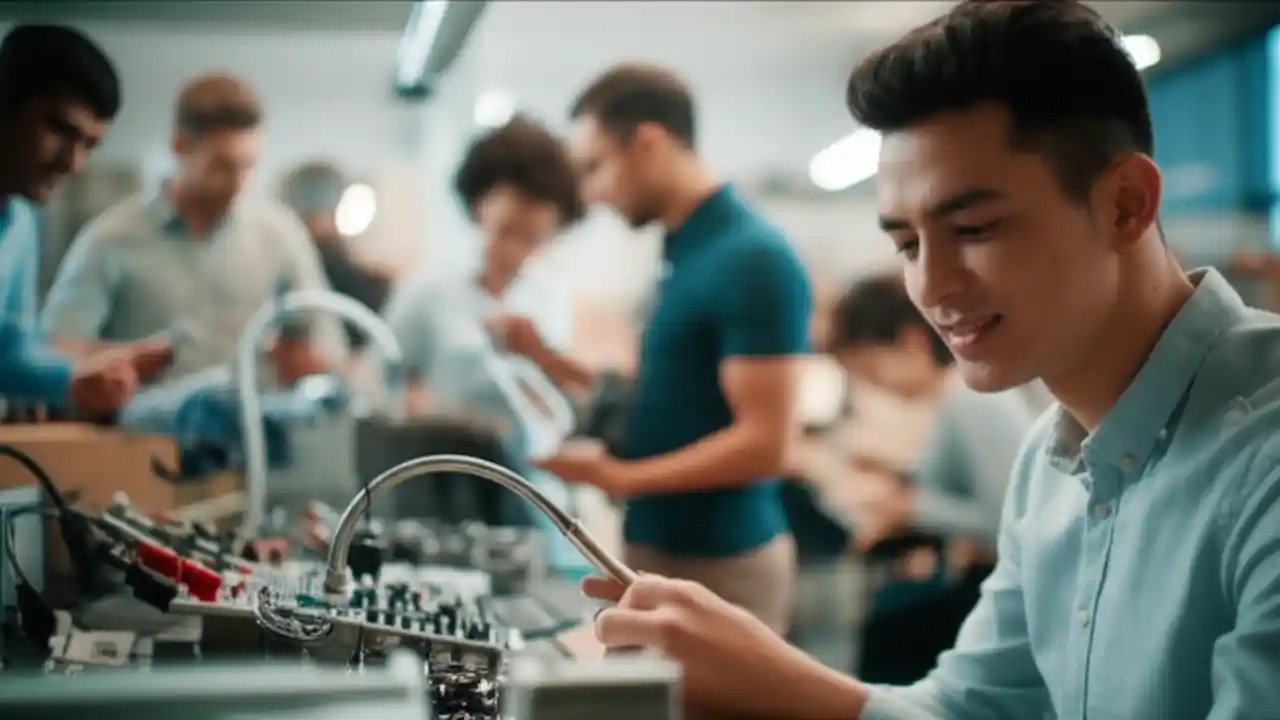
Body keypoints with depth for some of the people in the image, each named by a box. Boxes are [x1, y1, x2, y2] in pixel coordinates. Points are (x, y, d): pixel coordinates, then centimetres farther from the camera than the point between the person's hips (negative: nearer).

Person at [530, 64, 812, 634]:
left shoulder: (751, 259, -17)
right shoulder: (680, 251, 10)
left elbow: (765, 443, -20)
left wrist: (620, 478, -22)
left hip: (718, 564, -9)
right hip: (658, 547, 9)